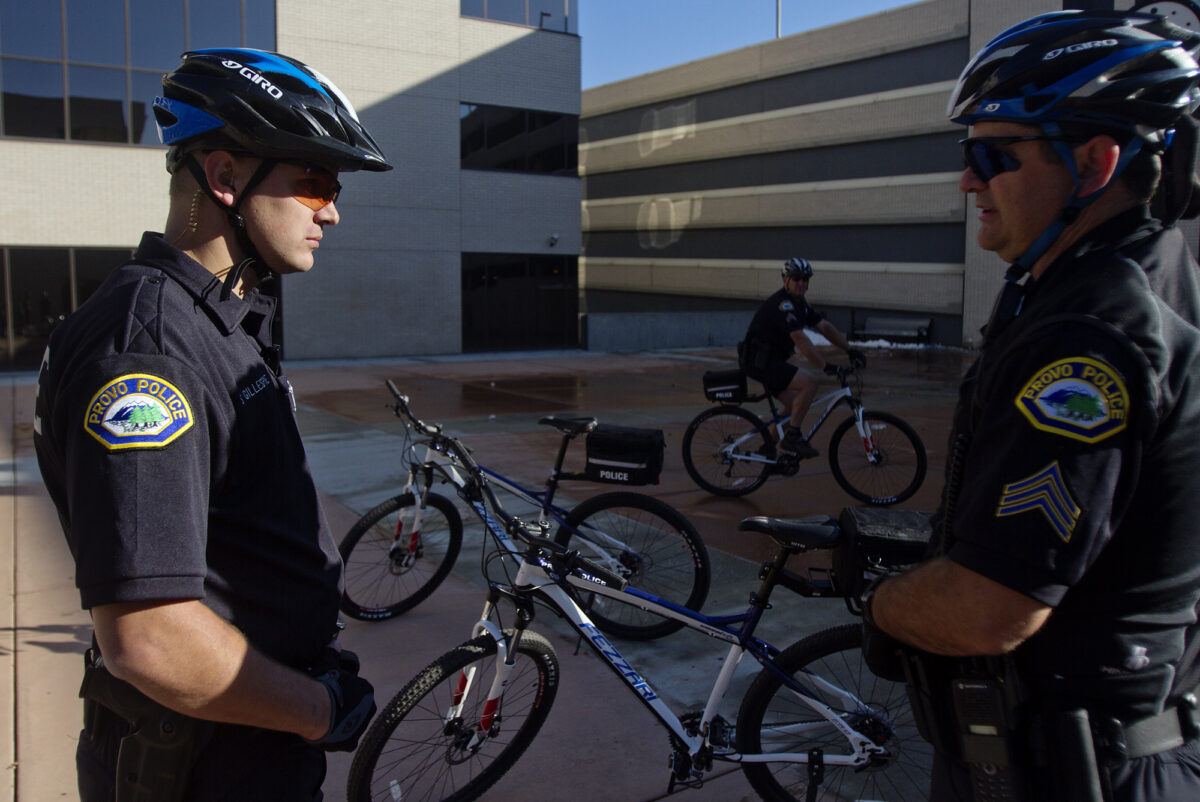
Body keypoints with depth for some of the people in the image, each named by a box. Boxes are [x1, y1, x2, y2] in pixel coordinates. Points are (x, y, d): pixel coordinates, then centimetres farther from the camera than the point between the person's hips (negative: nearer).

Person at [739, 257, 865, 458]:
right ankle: (792, 437, -13)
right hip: (758, 361, -10)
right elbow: (800, 339, -28)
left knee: (795, 405, 13)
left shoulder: (799, 304, 12)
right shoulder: (781, 303, -20)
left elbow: (825, 327, 11)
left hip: (770, 360, 10)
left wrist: (850, 350, 2)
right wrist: (825, 366, -31)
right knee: (809, 381, -21)